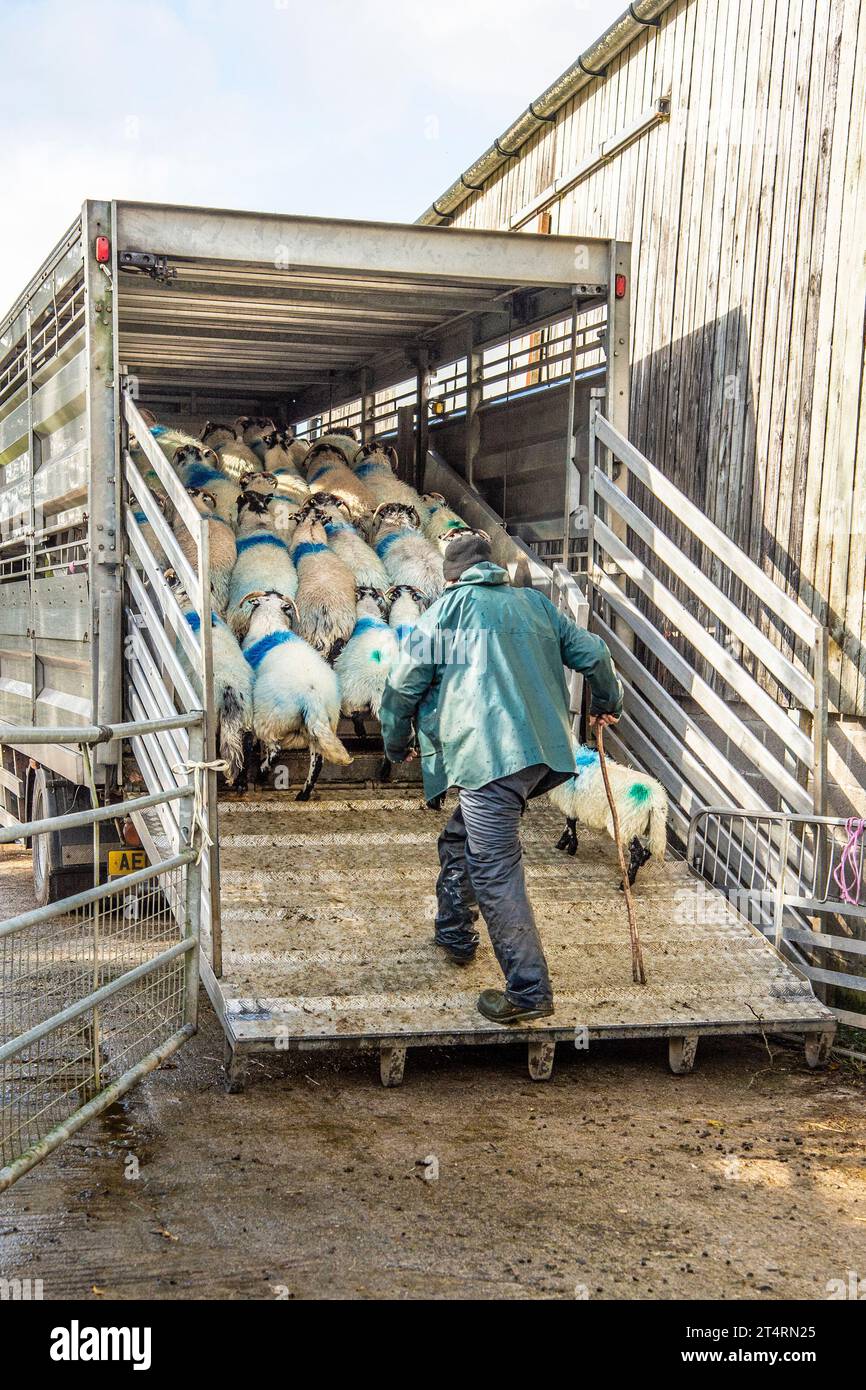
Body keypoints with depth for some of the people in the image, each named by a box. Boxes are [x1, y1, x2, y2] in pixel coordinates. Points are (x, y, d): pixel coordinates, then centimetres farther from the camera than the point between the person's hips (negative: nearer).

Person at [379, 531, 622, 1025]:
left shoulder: (449, 607, 8)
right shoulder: (534, 603, 21)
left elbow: (405, 682, 5)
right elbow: (593, 654, 21)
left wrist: (398, 743, 20)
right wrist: (608, 703, 40)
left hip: (490, 756, -7)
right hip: (544, 750, 7)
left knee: (495, 873, -7)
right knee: (462, 839, 26)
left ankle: (530, 991, -9)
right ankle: (455, 934, 39)